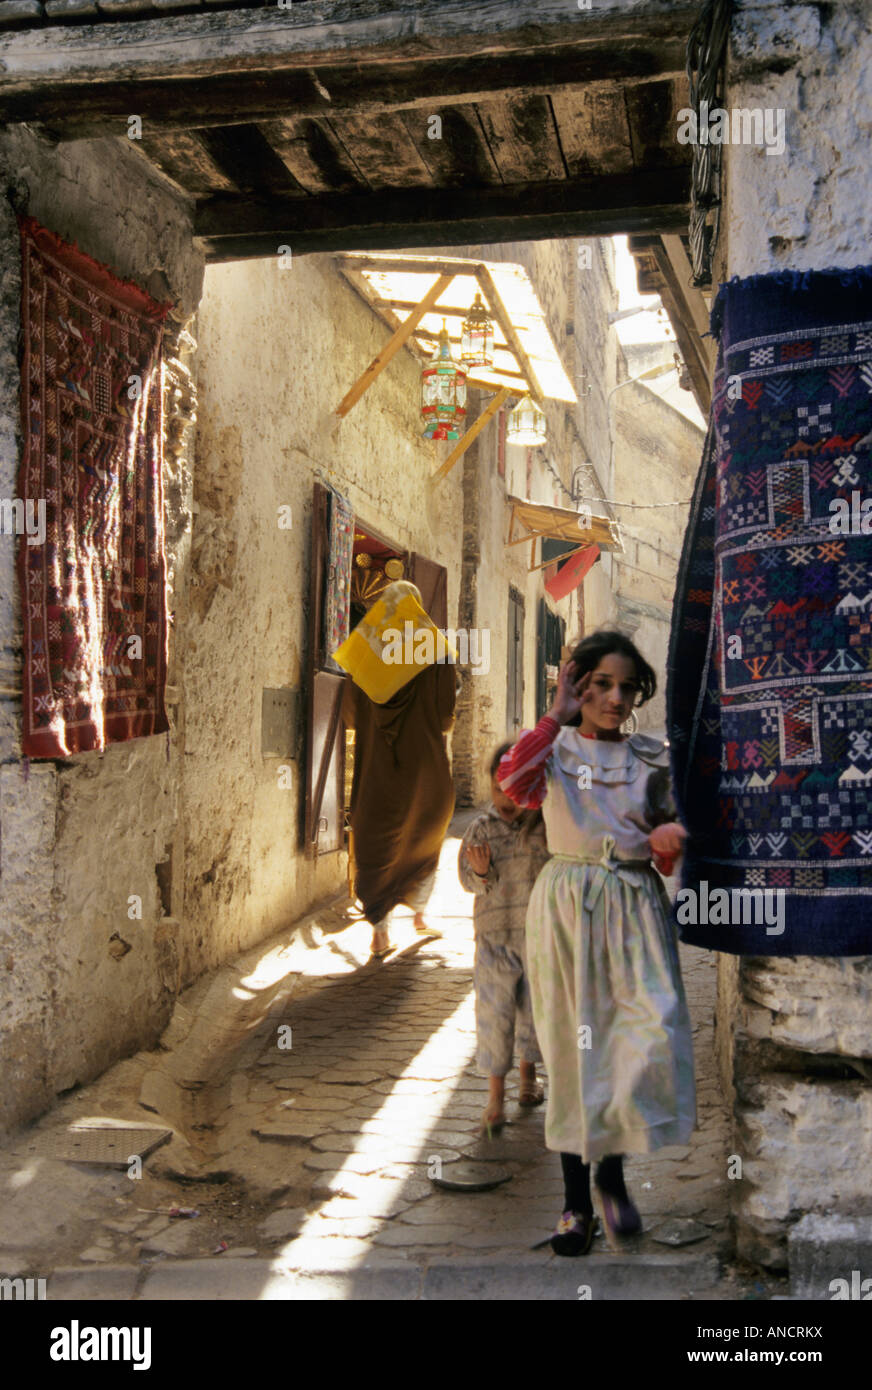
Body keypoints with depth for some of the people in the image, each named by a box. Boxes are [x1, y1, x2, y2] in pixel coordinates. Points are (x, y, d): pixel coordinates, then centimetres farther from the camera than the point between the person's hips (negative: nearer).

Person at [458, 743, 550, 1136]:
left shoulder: (547, 822, -3)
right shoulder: (481, 827, -1)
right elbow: (468, 881, 0)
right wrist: (481, 872, -23)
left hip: (539, 932, 1)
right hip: (495, 933, 0)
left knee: (535, 1006, 14)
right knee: (494, 1011, 0)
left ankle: (528, 1074, 37)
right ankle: (495, 1092, 12)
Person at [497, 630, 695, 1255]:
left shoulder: (651, 758, 10)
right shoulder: (554, 748, 4)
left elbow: (667, 857, 14)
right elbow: (512, 782, -21)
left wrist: (666, 842, -9)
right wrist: (556, 717, -14)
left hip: (637, 904, 2)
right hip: (568, 902, -1)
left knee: (655, 1032, -14)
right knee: (574, 1041, 4)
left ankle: (613, 1163, 10)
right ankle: (577, 1200, 15)